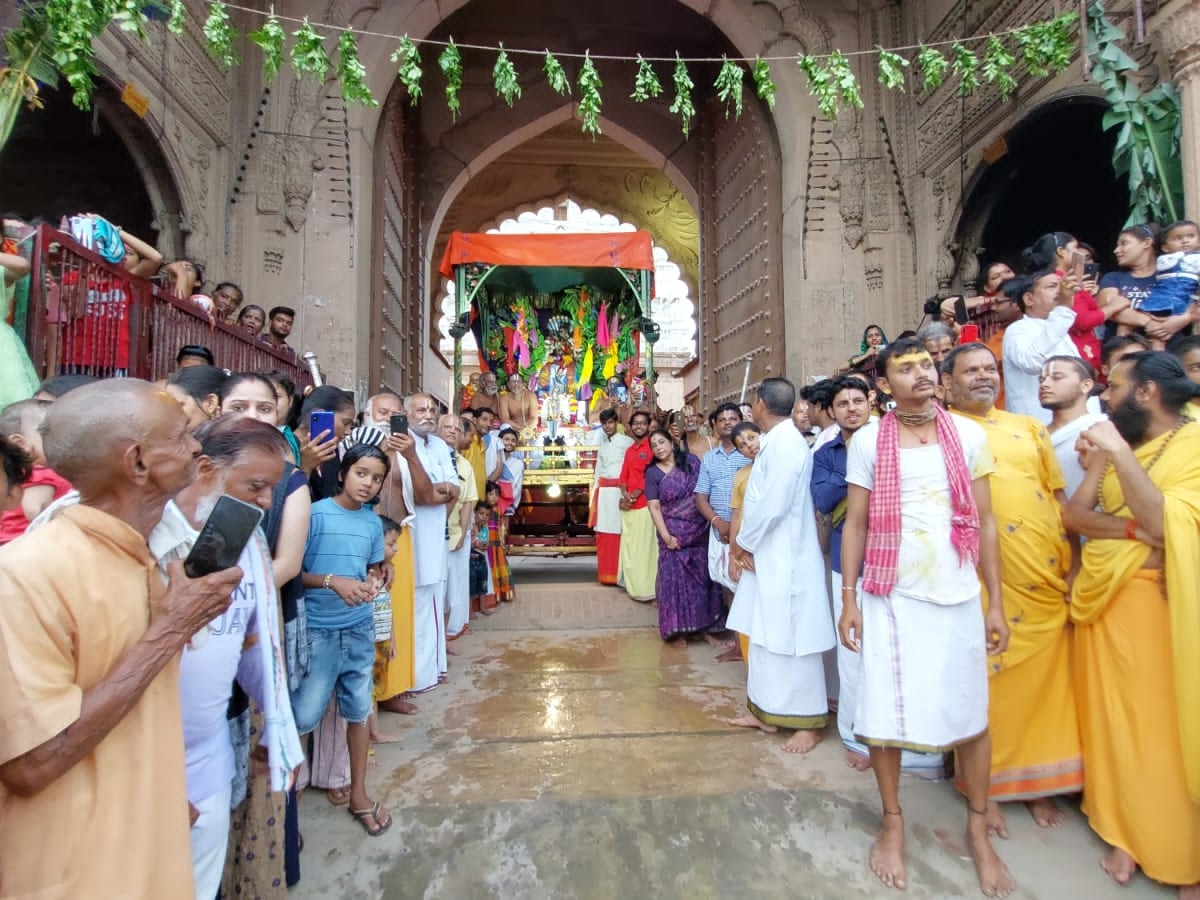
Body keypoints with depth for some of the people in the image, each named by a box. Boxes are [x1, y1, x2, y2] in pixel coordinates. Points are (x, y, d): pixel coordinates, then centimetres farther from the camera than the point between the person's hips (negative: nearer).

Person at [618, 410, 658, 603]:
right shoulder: (629, 450, 19)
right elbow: (623, 477, 15)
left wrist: (635, 495, -11)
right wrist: (625, 495, -3)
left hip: (645, 504, -8)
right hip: (627, 505, 8)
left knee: (645, 546, -6)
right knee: (628, 545, 11)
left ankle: (646, 589, -1)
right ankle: (632, 585, 21)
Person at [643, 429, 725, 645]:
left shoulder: (691, 461, 2)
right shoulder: (653, 473, -1)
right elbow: (654, 507, -6)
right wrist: (666, 536, -14)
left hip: (700, 531, 2)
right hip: (674, 533, -1)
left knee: (702, 576, 7)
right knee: (675, 578, 0)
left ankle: (704, 624, 21)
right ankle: (679, 629, 12)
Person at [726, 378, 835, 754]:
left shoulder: (784, 443, -19)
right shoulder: (776, 441, 11)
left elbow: (772, 505, -23)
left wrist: (746, 544, -10)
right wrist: (749, 545, 8)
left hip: (785, 559, -10)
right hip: (768, 556, 10)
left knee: (790, 640, 1)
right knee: (766, 637, 16)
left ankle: (808, 722, 16)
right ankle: (765, 711, 29)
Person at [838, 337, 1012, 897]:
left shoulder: (969, 435, 3)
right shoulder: (868, 441, -2)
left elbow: (985, 521, 6)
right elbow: (855, 525, -1)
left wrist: (996, 602, 5)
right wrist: (848, 600, -4)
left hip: (959, 598, 2)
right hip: (890, 598, -1)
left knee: (970, 714, 11)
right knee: (884, 714, 6)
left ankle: (978, 829, 33)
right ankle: (892, 822, 28)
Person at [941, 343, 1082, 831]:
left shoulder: (1029, 428, 14)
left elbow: (1059, 499, 14)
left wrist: (1073, 565, 7)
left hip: (1047, 580, 5)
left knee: (1044, 683, 13)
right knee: (987, 682, 4)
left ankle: (1037, 781, 31)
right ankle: (985, 788, 21)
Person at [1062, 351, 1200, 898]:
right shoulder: (1118, 446, 10)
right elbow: (1074, 516, 1)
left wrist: (1120, 453, -23)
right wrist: (1133, 530, -16)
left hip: (1155, 603, -6)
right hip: (1100, 597, 6)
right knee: (1110, 718, 12)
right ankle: (1124, 832, 26)